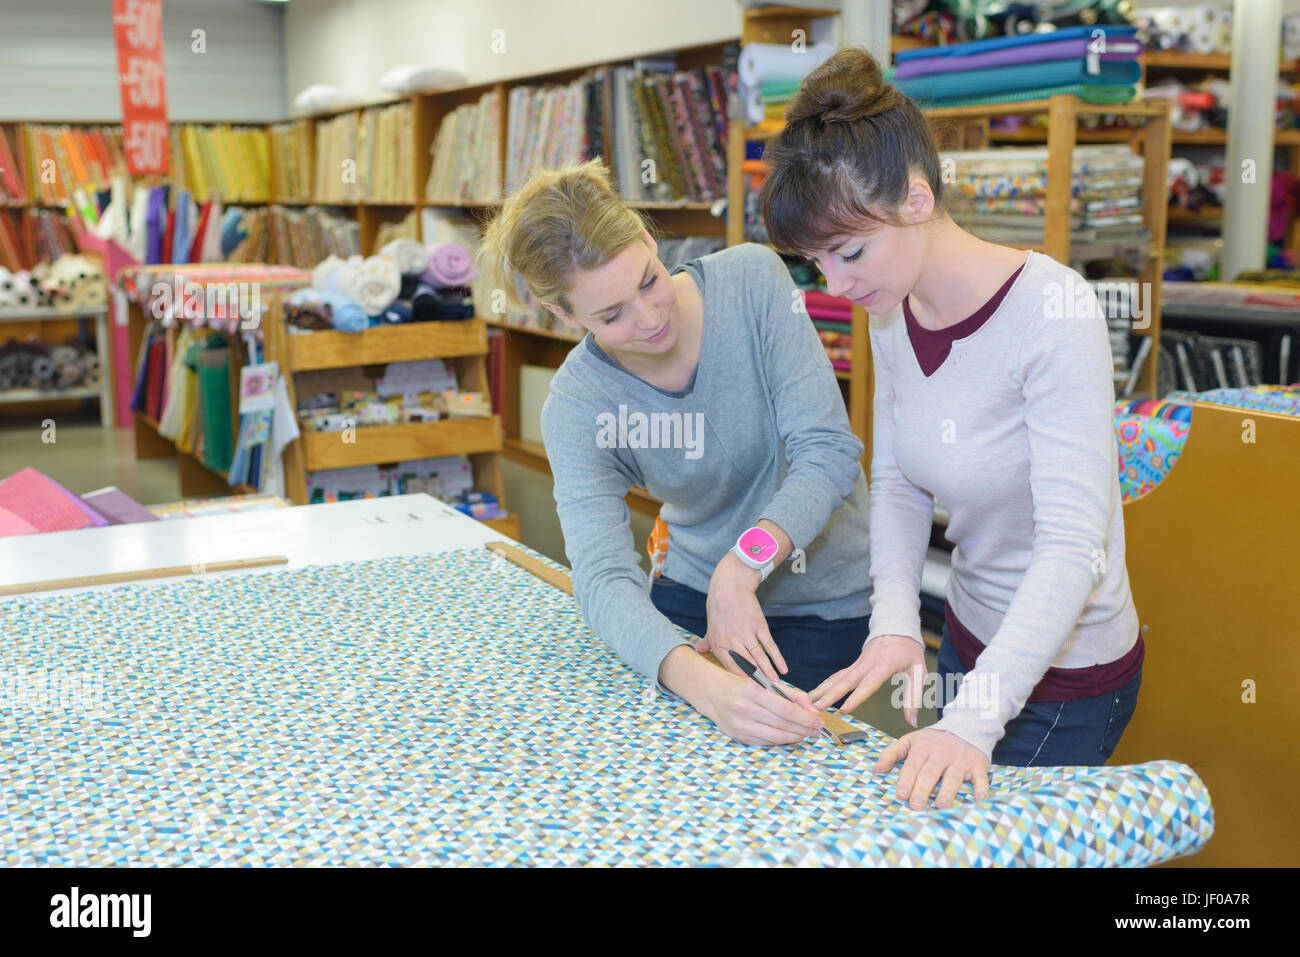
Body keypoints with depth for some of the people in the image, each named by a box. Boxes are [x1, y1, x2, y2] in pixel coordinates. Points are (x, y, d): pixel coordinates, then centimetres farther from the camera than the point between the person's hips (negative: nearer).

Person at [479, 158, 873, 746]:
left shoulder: (753, 281, -19)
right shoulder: (576, 406, -18)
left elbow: (829, 450, -23)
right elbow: (604, 580, -29)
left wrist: (743, 565, -39)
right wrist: (705, 685, -48)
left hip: (821, 605, -1)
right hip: (693, 589, 2)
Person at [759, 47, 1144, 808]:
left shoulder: (1053, 311, -28)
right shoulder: (893, 312, -6)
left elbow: (1074, 543, -33)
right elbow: (897, 484, 0)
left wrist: (975, 719, -41)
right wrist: (895, 624, -17)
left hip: (1062, 673, -7)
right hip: (971, 640, 7)